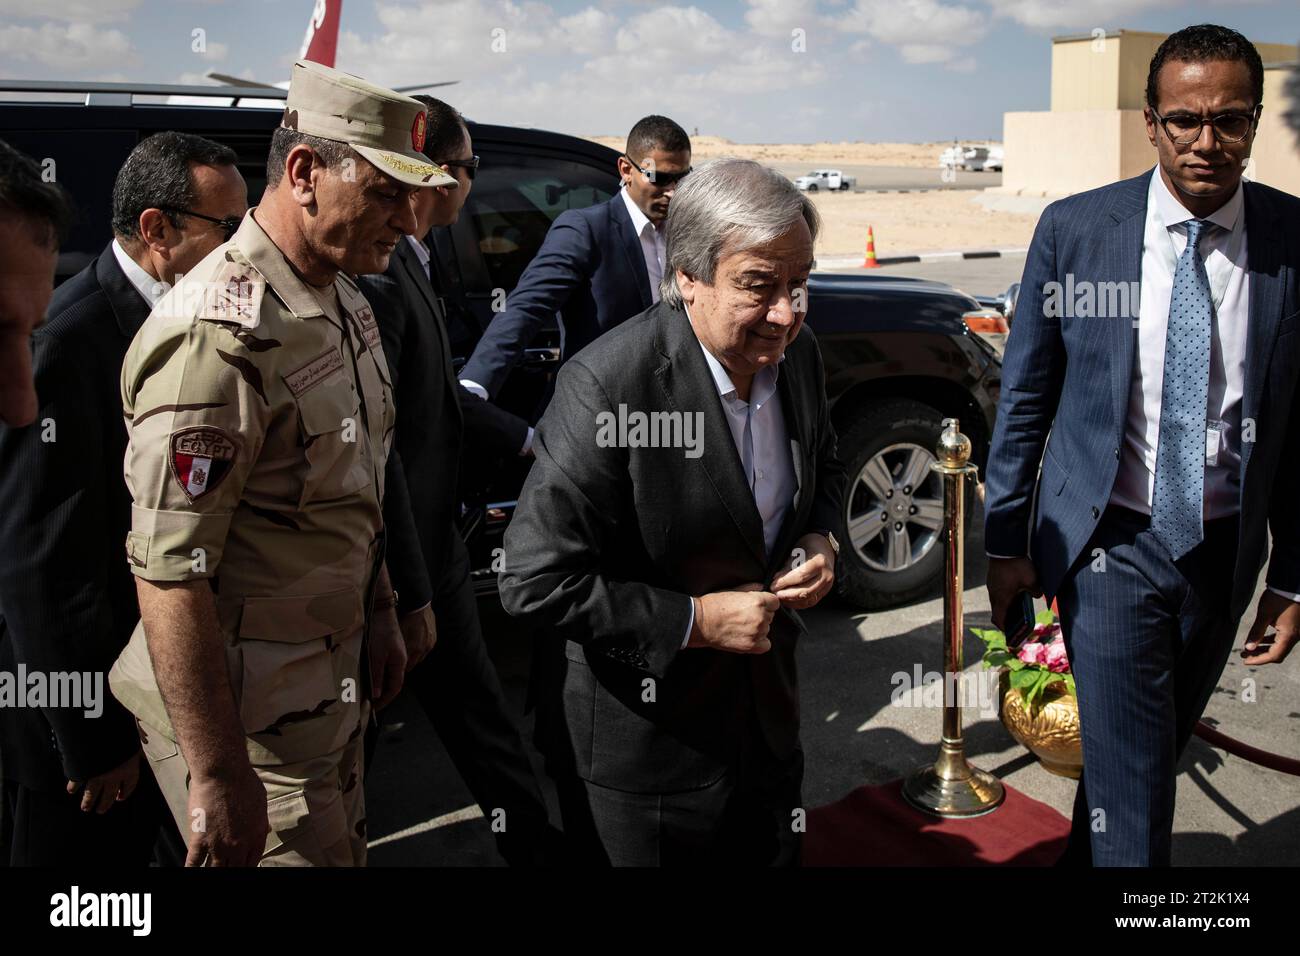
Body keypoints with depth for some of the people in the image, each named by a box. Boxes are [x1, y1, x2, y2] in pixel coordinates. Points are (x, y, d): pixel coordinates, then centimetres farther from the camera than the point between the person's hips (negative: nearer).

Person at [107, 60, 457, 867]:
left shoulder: (344, 299, 6)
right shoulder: (219, 337, -24)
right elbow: (170, 576, -25)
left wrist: (379, 617, 15)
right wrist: (218, 779, -22)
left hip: (331, 692, 9)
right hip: (247, 716, -9)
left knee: (345, 848, 21)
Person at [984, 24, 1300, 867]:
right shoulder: (1075, 230, -8)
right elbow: (1025, 396, -1)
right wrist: (1005, 541, 0)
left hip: (1225, 549, 3)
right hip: (1112, 543, -2)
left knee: (1154, 755, 20)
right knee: (1132, 777, -2)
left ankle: (1086, 852, 45)